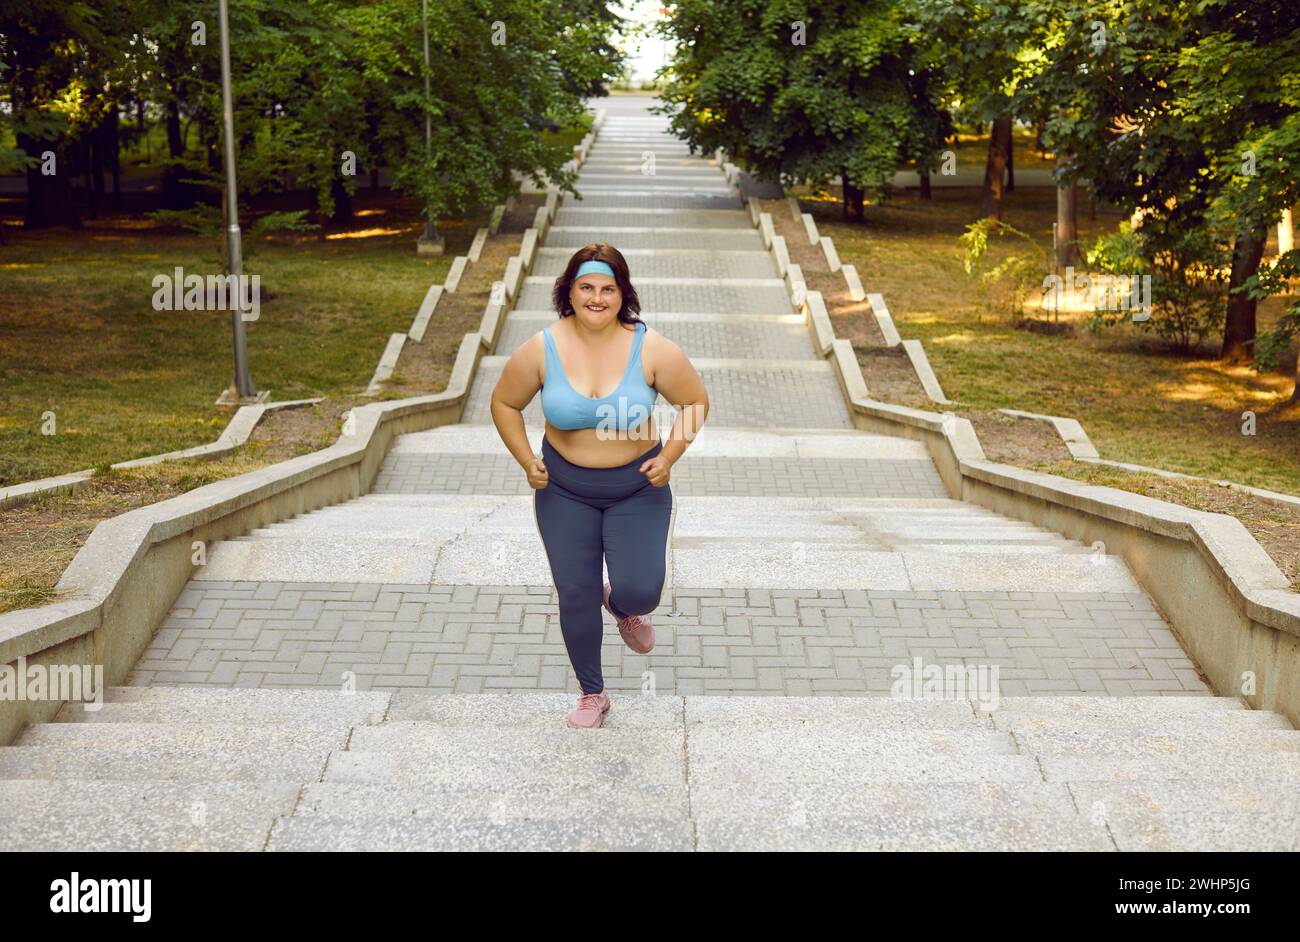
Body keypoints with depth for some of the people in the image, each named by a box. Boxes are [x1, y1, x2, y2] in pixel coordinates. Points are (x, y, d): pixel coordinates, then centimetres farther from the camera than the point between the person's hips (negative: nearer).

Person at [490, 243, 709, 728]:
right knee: (576, 598, 6)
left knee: (639, 591, -13)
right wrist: (527, 461, -5)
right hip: (564, 490, 1)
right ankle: (592, 694, 29)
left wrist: (668, 458, -10)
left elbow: (696, 401, -2)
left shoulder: (652, 349, -15)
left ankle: (624, 606, 28)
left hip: (638, 489, -1)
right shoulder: (540, 350, -12)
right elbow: (505, 403, 3)